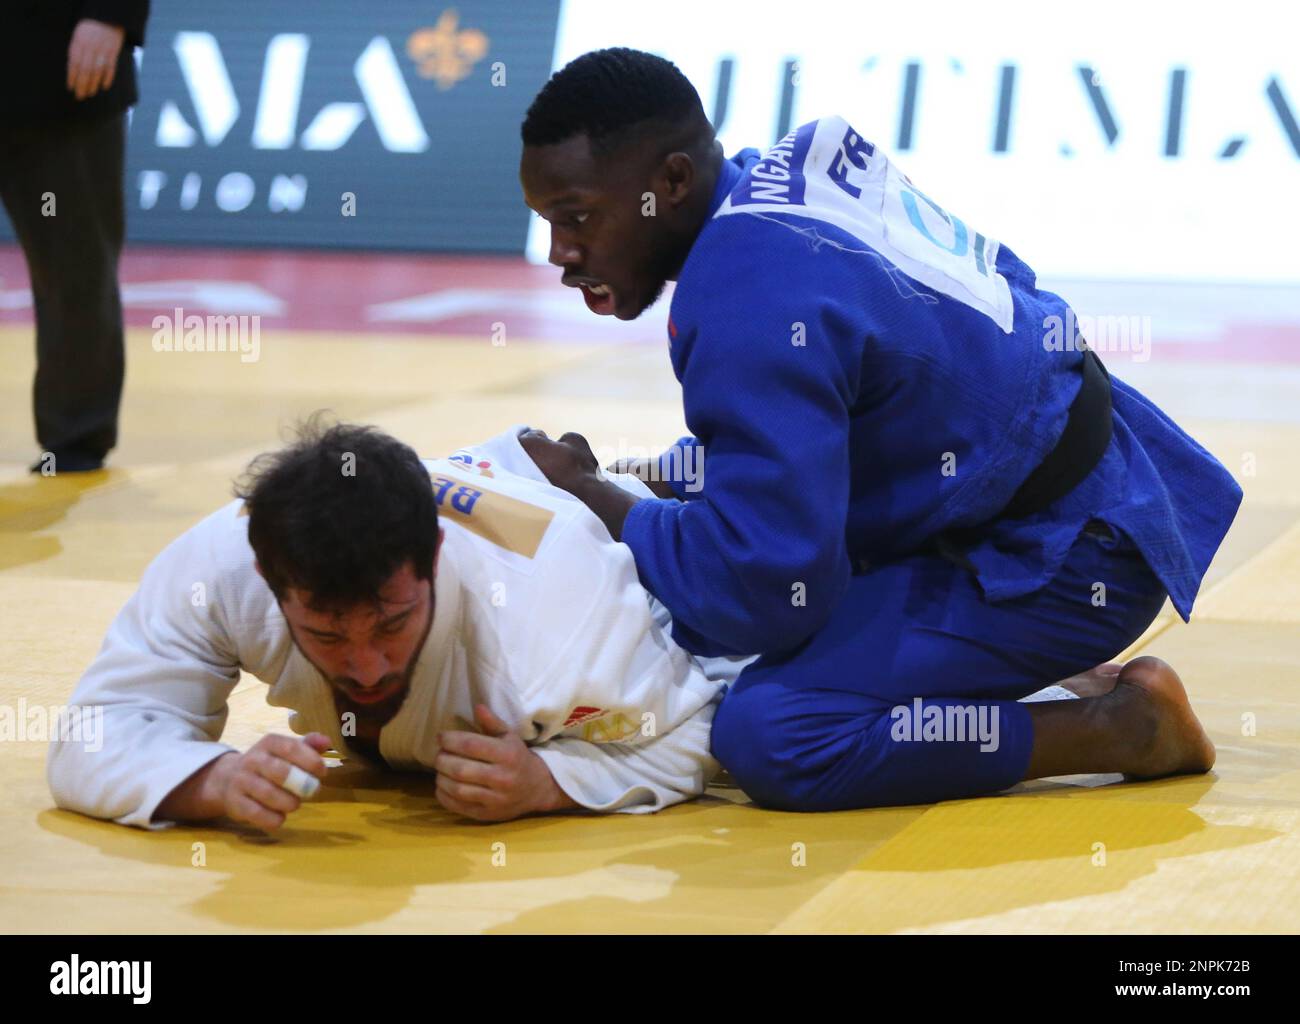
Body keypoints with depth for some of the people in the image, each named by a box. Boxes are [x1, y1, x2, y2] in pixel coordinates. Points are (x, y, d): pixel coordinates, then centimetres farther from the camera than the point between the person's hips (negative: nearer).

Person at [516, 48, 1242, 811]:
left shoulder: (752, 306, -27)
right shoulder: (793, 167, 1)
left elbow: (764, 592, -26)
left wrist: (597, 499, -11)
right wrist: (677, 475, 12)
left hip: (1070, 557, -10)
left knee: (772, 734, -23)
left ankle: (1129, 724, -10)